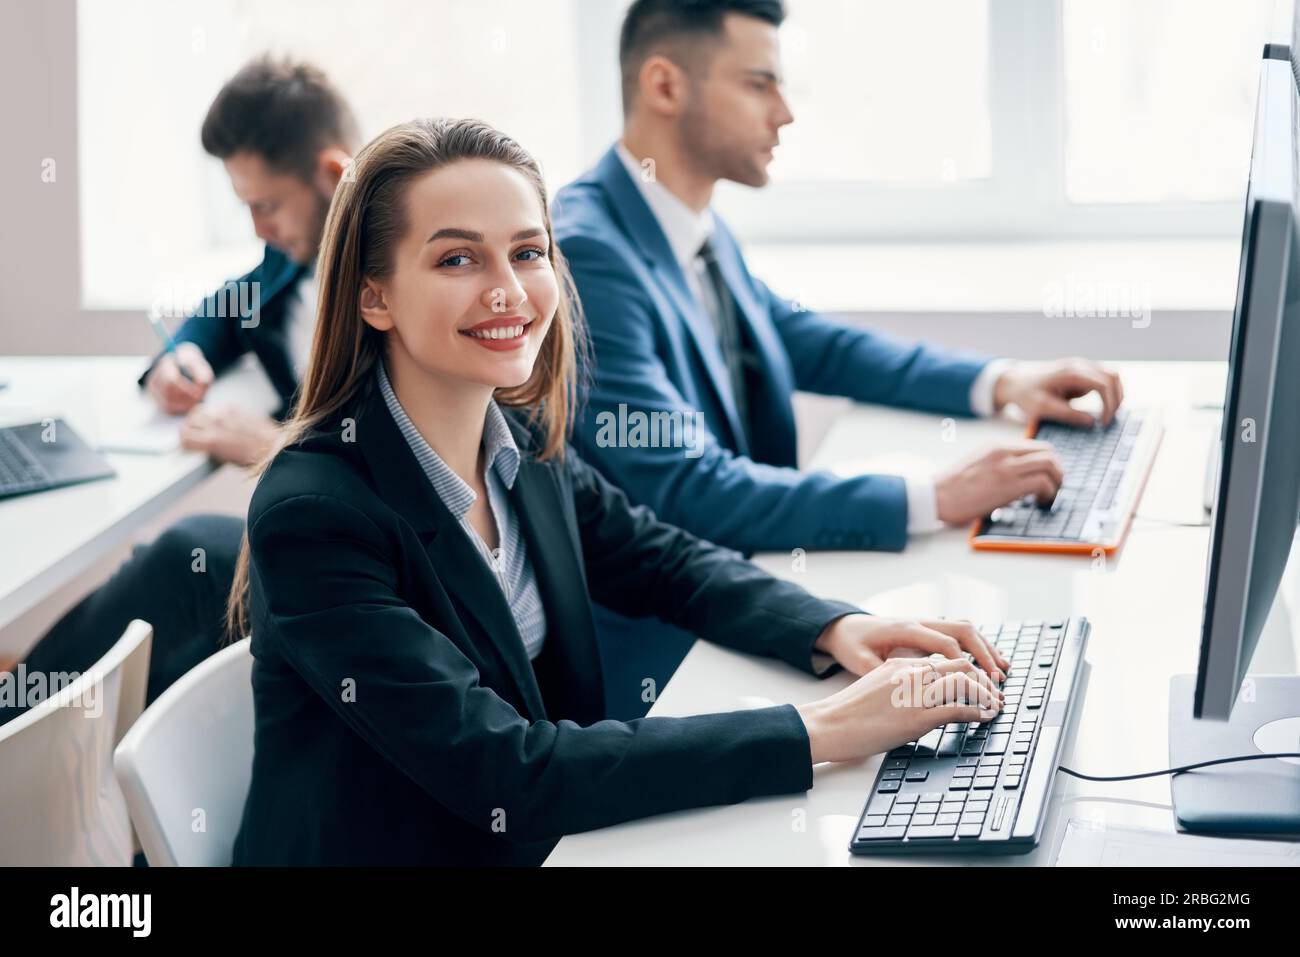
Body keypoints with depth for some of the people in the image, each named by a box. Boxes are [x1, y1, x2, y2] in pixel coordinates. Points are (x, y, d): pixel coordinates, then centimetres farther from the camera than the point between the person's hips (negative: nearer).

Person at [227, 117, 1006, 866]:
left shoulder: (523, 444, -1)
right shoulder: (313, 515, -22)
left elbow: (668, 562, 13)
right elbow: (504, 777, -27)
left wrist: (835, 628, -6)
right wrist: (819, 733, -28)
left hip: (546, 844, 6)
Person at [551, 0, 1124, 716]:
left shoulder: (696, 227, 6)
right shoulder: (587, 255, -22)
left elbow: (806, 342, 19)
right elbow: (688, 492, -27)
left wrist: (999, 382, 6)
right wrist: (933, 500, -27)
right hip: (652, 652, -8)